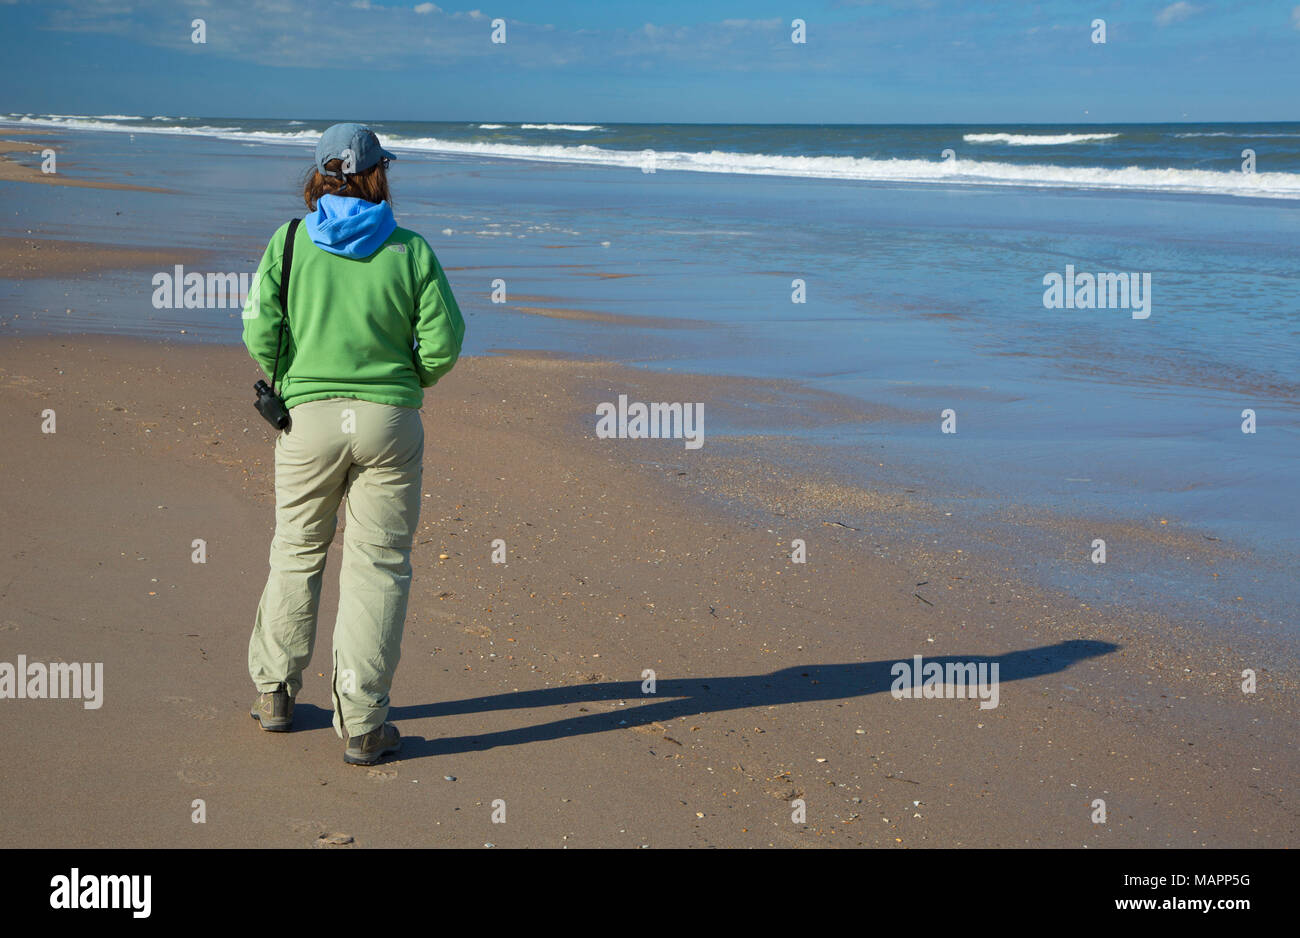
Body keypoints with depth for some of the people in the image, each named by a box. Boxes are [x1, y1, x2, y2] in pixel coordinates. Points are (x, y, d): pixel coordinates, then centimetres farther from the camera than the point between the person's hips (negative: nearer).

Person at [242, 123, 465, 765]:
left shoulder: (289, 242, 0)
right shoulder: (411, 251, -1)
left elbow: (260, 332, -6)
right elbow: (443, 344, -4)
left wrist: (285, 382, 12)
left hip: (308, 420, 1)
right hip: (390, 422, -1)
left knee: (297, 553, 18)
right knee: (377, 567, 3)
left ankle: (274, 692, 29)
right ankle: (361, 724, 3)